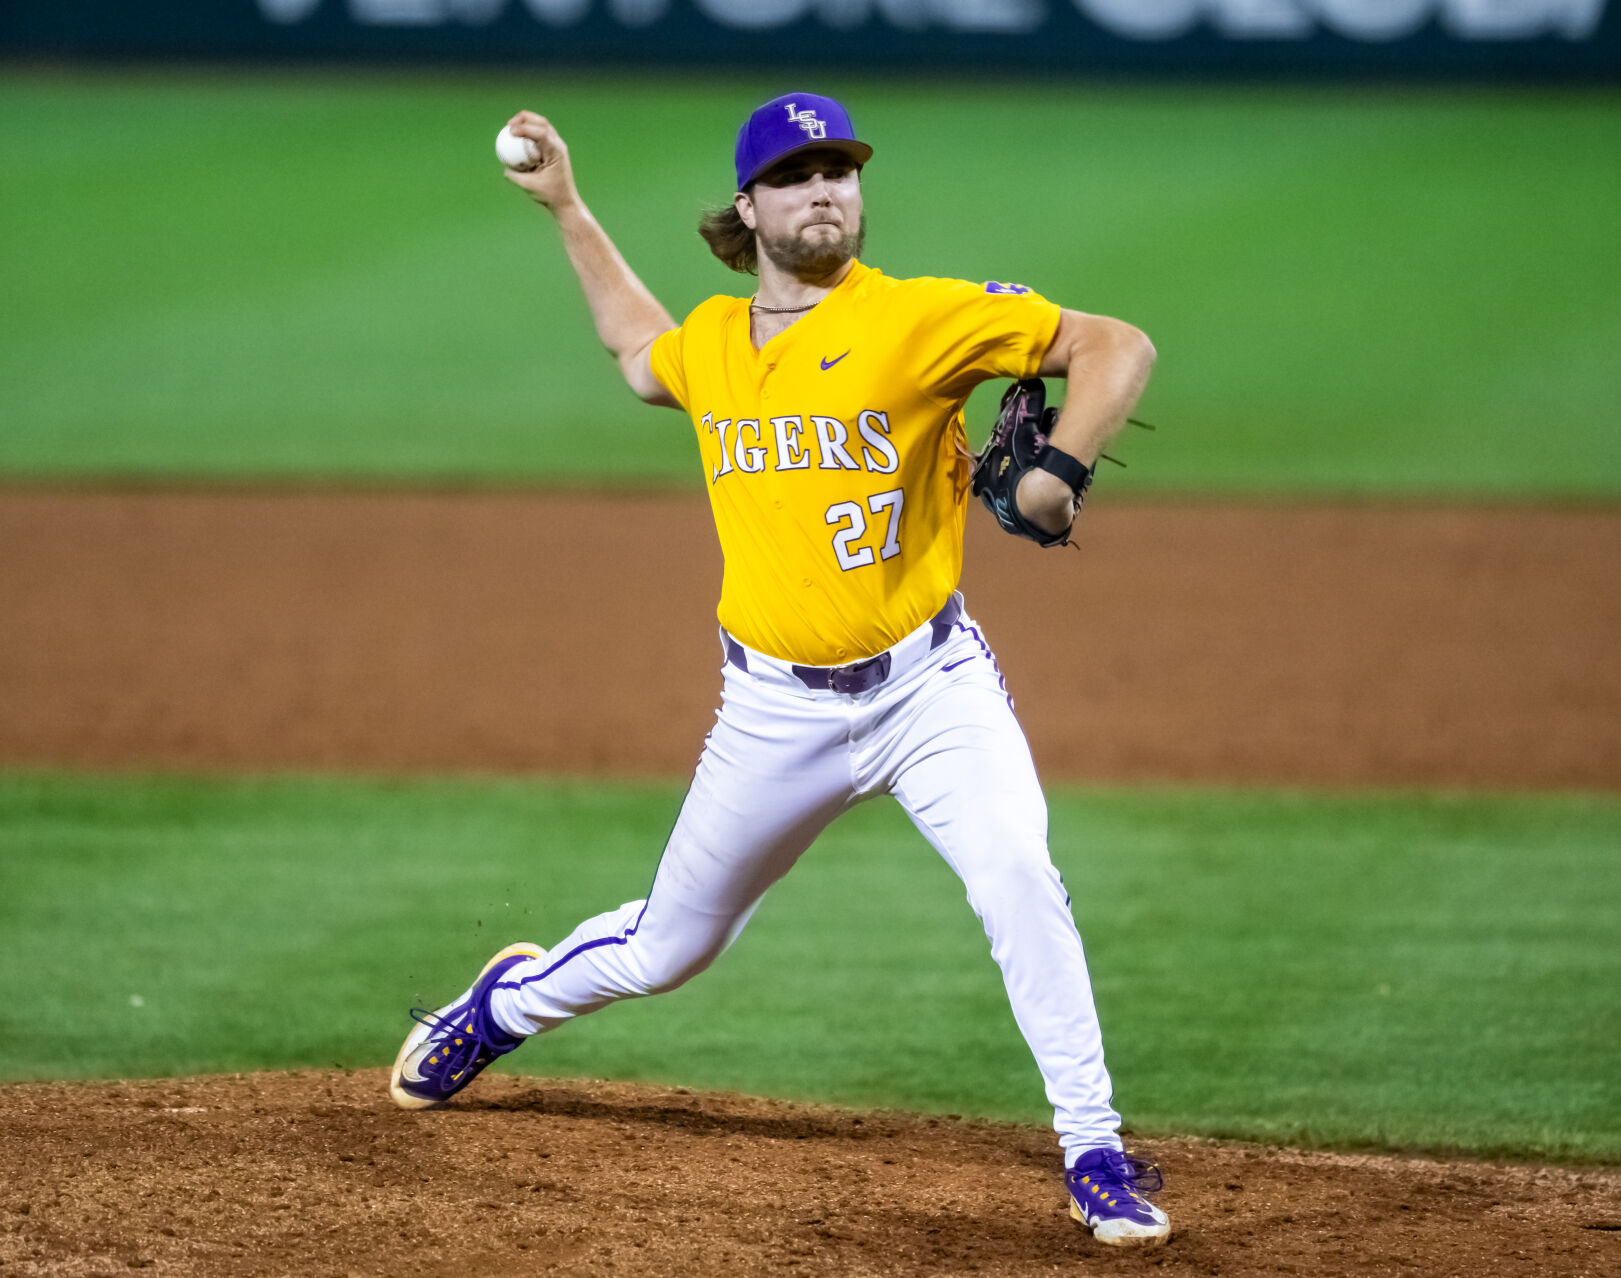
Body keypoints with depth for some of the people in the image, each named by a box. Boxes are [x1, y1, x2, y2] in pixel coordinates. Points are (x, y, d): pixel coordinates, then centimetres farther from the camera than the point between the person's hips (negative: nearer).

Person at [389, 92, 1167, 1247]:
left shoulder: (920, 318, -10)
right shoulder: (711, 342, 6)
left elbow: (1117, 346, -13)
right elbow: (641, 354, 32)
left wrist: (1062, 472, -28)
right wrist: (568, 212, 31)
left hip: (930, 685, -3)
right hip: (778, 709, 3)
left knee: (1020, 881, -26)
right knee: (668, 948, 15)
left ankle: (1096, 1156, -18)